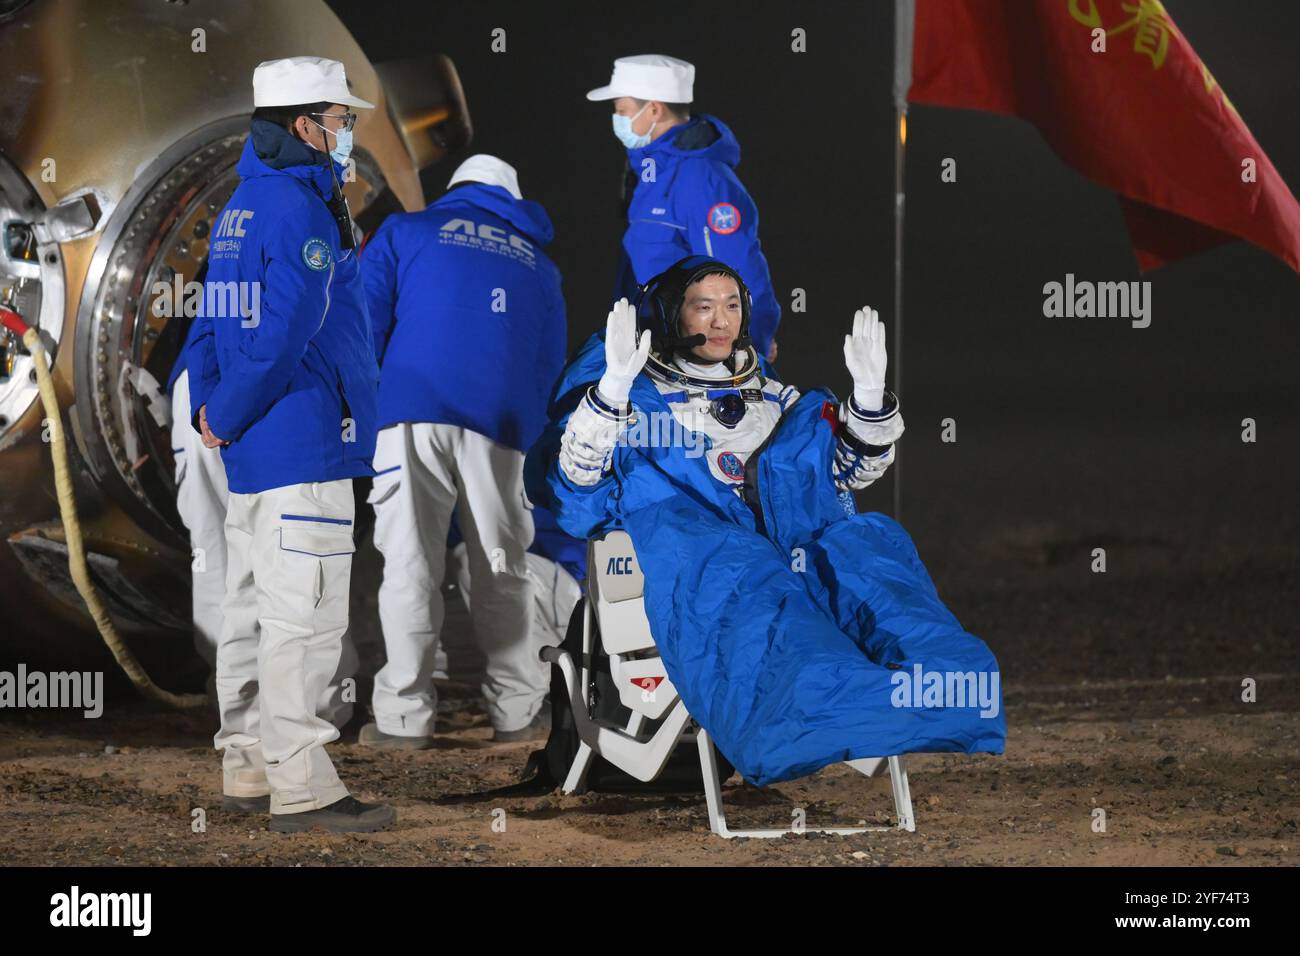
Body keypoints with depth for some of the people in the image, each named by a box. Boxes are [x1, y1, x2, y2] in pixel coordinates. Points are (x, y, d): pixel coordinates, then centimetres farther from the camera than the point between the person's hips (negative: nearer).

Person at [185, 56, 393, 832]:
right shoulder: (303, 211, -15)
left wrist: (211, 404, 8)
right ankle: (302, 788, -9)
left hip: (252, 449, 10)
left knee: (255, 611, 14)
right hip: (305, 447, -10)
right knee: (305, 617, -8)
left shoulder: (244, 205, 16)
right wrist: (228, 418, -12)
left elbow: (219, 312, 18)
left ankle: (249, 769, 21)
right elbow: (285, 332, -23)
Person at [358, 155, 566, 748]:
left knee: (410, 565, -3)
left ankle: (405, 716, -5)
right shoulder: (538, 264, 25)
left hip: (415, 412, -2)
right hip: (500, 427, 2)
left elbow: (364, 321, 7)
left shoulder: (406, 232, 16)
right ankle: (517, 710, 10)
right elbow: (549, 364, 23)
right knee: (502, 570, 10)